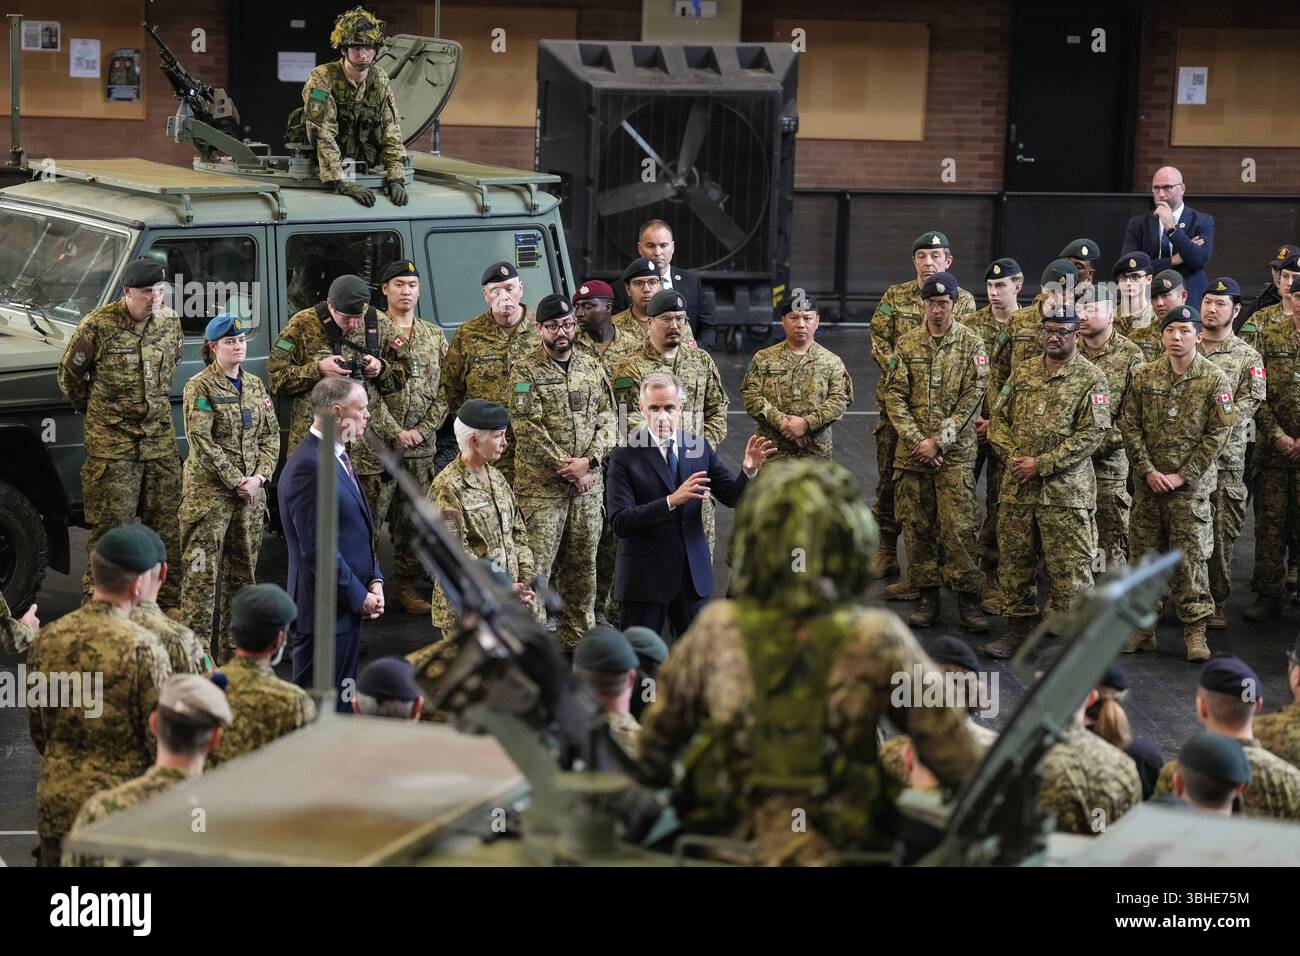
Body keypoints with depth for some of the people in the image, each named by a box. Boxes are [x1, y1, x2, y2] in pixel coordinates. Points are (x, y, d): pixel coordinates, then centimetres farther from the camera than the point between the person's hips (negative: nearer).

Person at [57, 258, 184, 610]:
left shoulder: (170, 321, 3)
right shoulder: (98, 326, -12)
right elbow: (69, 374, 2)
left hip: (160, 439, 5)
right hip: (112, 444, -5)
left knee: (167, 526, 10)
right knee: (111, 528, -3)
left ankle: (170, 602, 21)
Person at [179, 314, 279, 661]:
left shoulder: (255, 385, 12)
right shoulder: (200, 386, -5)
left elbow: (271, 436, 9)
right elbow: (201, 440, -12)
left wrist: (259, 477, -6)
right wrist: (235, 480, -15)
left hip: (251, 491, 6)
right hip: (209, 490, -6)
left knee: (243, 568, 10)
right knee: (202, 570, -7)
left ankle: (233, 646, 18)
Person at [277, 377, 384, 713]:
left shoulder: (338, 456, 11)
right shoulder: (309, 466, -21)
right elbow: (317, 549, -23)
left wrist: (374, 581, 6)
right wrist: (359, 597, -14)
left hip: (350, 606, 10)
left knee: (342, 701, 17)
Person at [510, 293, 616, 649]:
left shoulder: (592, 367, 11)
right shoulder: (525, 371, -4)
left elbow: (607, 419, 8)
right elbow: (529, 428, -11)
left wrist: (589, 460, -9)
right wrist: (568, 469, -13)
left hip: (588, 485, 5)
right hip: (540, 486, -5)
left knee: (583, 565, 11)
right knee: (535, 566, -7)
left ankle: (578, 636, 23)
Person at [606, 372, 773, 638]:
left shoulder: (699, 447, 4)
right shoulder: (624, 458, -10)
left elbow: (733, 497, 5)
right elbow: (620, 522, -19)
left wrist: (749, 471, -17)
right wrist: (671, 501, -30)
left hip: (694, 575, 4)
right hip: (644, 577, -4)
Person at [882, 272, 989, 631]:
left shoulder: (972, 344, 0)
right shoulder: (906, 343, 7)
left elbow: (972, 398, -5)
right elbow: (895, 396, 2)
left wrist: (938, 441, -12)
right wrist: (917, 441, -9)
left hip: (955, 453, -3)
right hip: (912, 452, 3)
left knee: (959, 527, -8)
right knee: (917, 527, 6)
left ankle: (968, 599, 0)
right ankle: (928, 597, 16)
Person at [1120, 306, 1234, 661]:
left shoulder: (1215, 380, -4)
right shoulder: (1143, 377, 4)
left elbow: (1217, 434, -6)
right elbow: (1130, 427, 4)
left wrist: (1181, 475, -11)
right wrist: (1148, 471, -7)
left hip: (1191, 485, -3)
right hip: (1148, 482, 3)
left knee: (1192, 557, -2)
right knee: (1145, 553, 8)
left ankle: (1195, 631, 6)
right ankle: (1143, 628, 18)